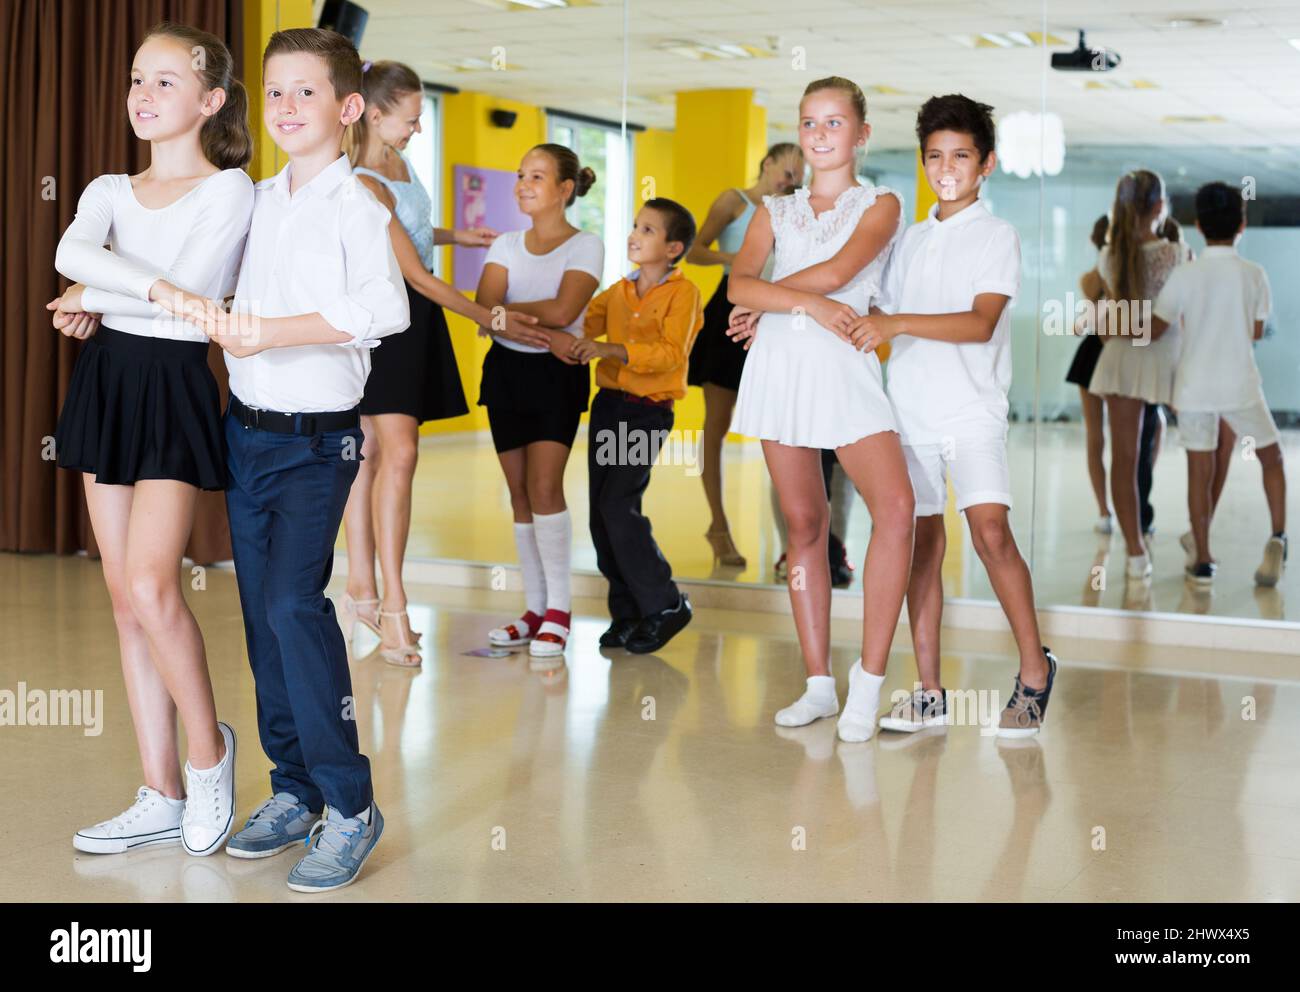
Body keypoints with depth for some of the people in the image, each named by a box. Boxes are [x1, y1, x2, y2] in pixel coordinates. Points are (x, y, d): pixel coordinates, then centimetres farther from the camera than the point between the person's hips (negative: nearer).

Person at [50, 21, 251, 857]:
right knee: (126, 598, 5)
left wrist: (94, 300, -4)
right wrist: (155, 289, -24)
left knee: (152, 587, -18)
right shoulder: (111, 190, 11)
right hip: (108, 383, 6)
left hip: (174, 389, -6)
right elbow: (71, 252, -11)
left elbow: (192, 290, -16)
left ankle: (208, 747, 7)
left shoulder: (229, 190, -4)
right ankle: (163, 797, 12)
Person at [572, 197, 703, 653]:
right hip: (608, 405, 7)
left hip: (648, 411, -7)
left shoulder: (682, 292, -7)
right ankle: (627, 613, 18)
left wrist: (612, 350, -27)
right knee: (601, 511, 6)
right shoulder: (619, 291, 14)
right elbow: (582, 323, 16)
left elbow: (671, 353, -19)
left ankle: (663, 605, -1)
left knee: (618, 505, -15)